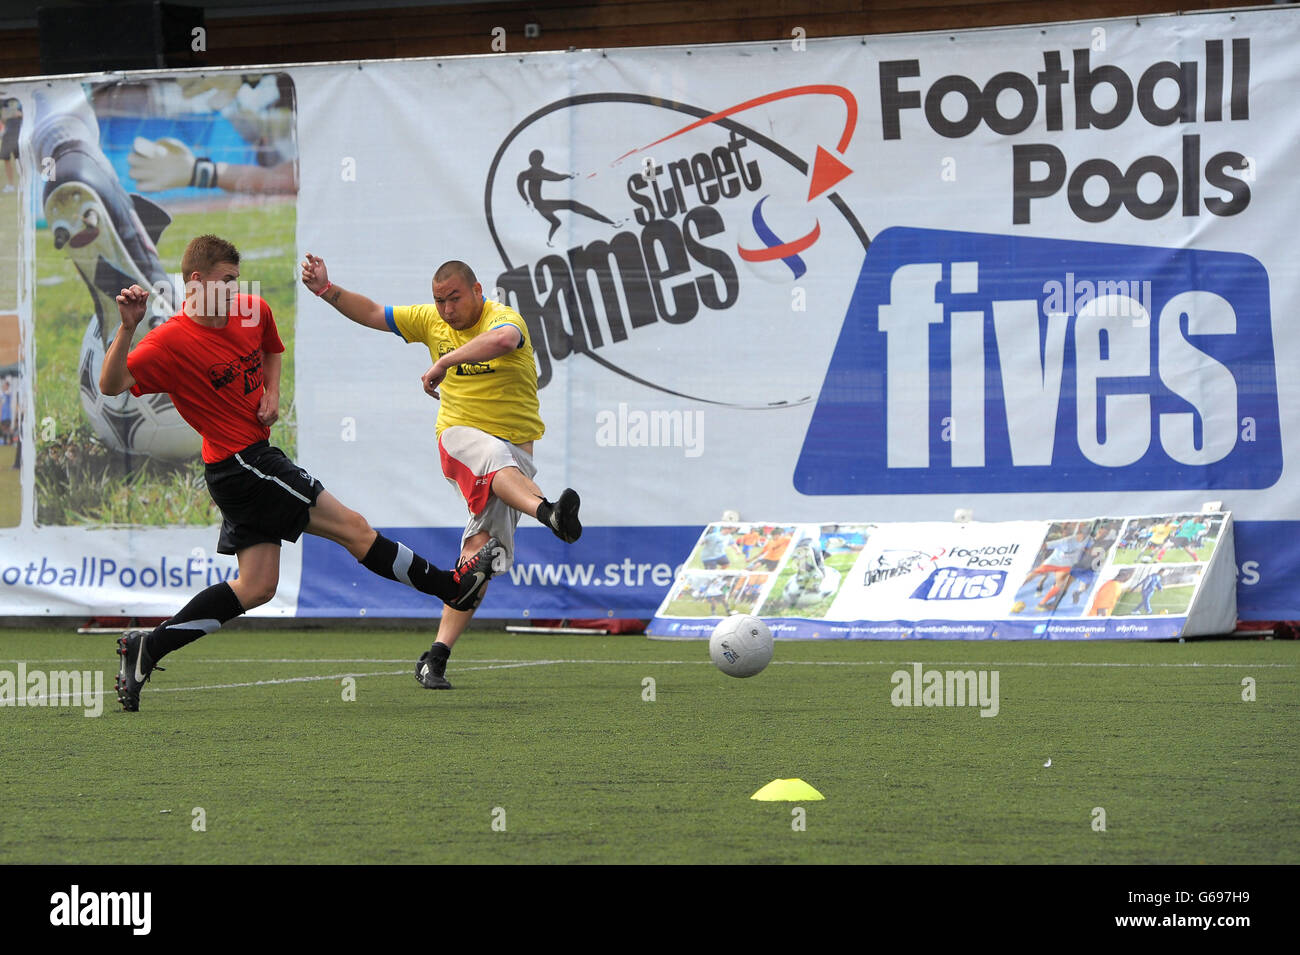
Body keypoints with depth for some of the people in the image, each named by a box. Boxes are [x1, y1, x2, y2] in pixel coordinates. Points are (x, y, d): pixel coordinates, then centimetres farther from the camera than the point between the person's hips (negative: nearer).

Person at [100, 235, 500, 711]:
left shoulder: (252, 312, 6)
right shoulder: (172, 341, -17)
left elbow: (271, 349, 28)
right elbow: (112, 384, -25)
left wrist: (273, 393, 7)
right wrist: (127, 328, -39)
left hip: (250, 463, 9)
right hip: (240, 461, -9)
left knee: (257, 586, 9)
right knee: (351, 528, -5)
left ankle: (146, 648, 8)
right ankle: (452, 585, 7)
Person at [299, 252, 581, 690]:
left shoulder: (504, 318, -9)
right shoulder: (431, 321, 9)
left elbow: (501, 341, -35)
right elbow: (372, 314, 17)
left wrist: (444, 361, -36)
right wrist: (327, 290, 4)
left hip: (514, 441, -1)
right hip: (460, 438, 2)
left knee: (481, 550, -10)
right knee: (498, 458, -37)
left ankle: (436, 656, -8)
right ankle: (548, 512, -68)